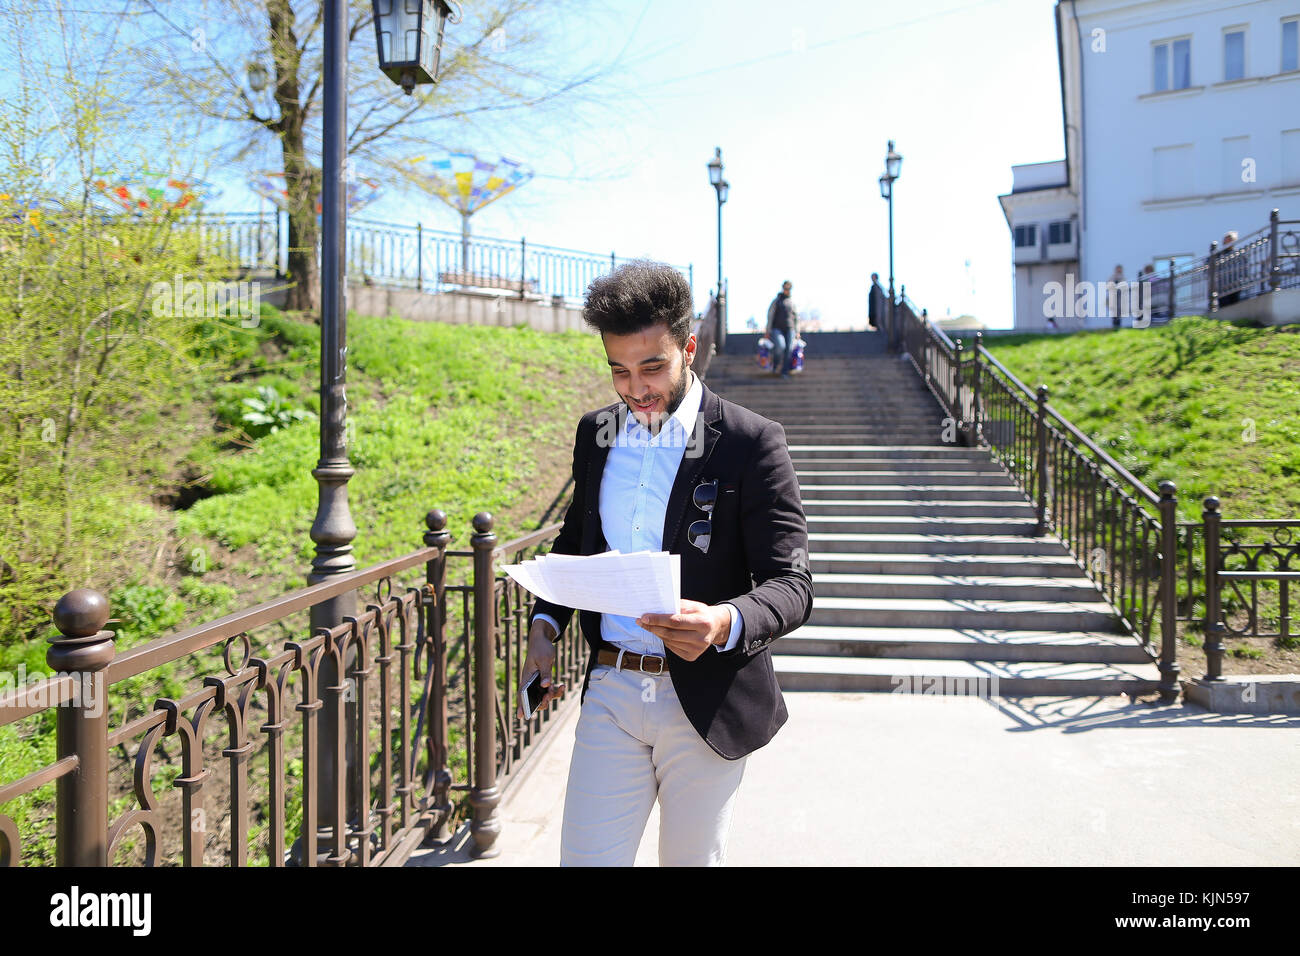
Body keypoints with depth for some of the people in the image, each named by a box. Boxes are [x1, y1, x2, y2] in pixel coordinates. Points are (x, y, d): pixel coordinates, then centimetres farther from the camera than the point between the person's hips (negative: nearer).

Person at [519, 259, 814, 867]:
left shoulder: (751, 442, -11)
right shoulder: (595, 433, 6)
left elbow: (791, 585, -13)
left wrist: (725, 623, -34)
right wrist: (544, 626, 4)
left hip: (706, 701, -3)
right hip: (610, 692, 3)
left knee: (691, 859, 16)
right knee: (585, 857, 6)